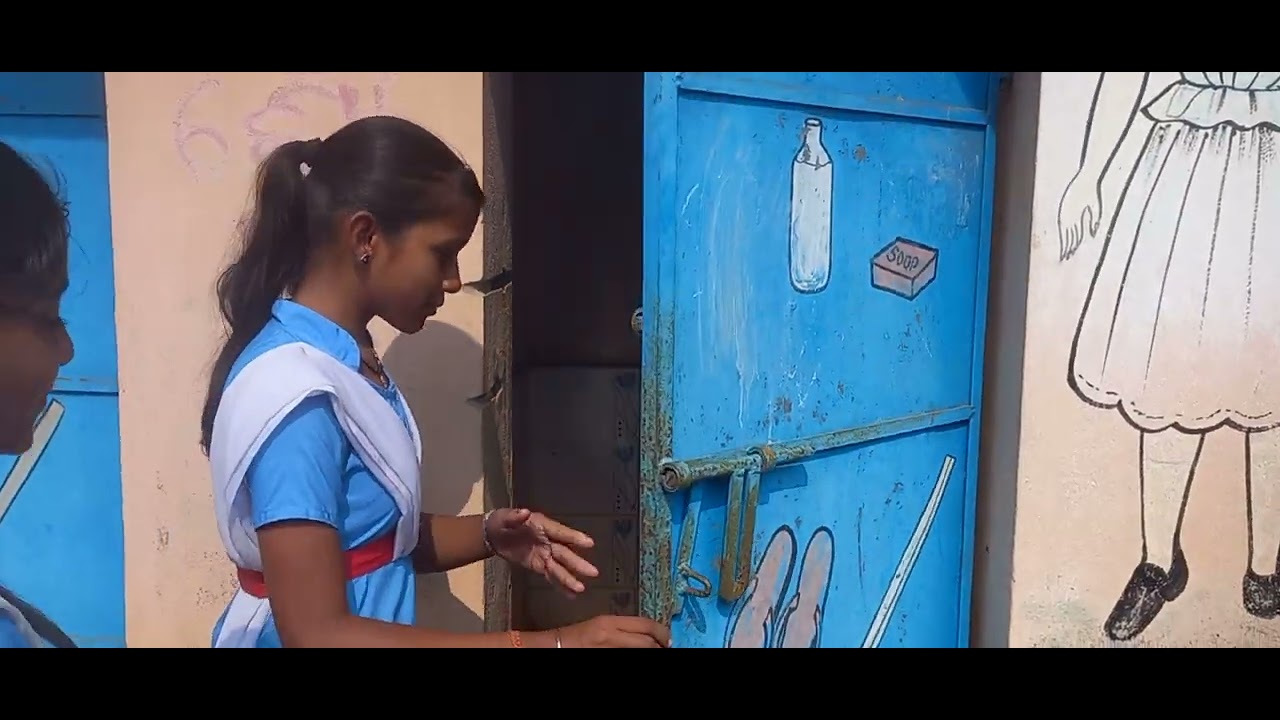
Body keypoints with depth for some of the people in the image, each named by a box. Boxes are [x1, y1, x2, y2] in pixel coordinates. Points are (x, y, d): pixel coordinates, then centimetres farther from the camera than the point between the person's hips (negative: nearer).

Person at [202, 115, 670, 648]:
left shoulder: (346, 360, 0)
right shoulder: (295, 394, -26)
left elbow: (382, 538, 6)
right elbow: (317, 634, -29)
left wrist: (490, 535, -11)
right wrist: (546, 643, -31)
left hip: (365, 624, 7)